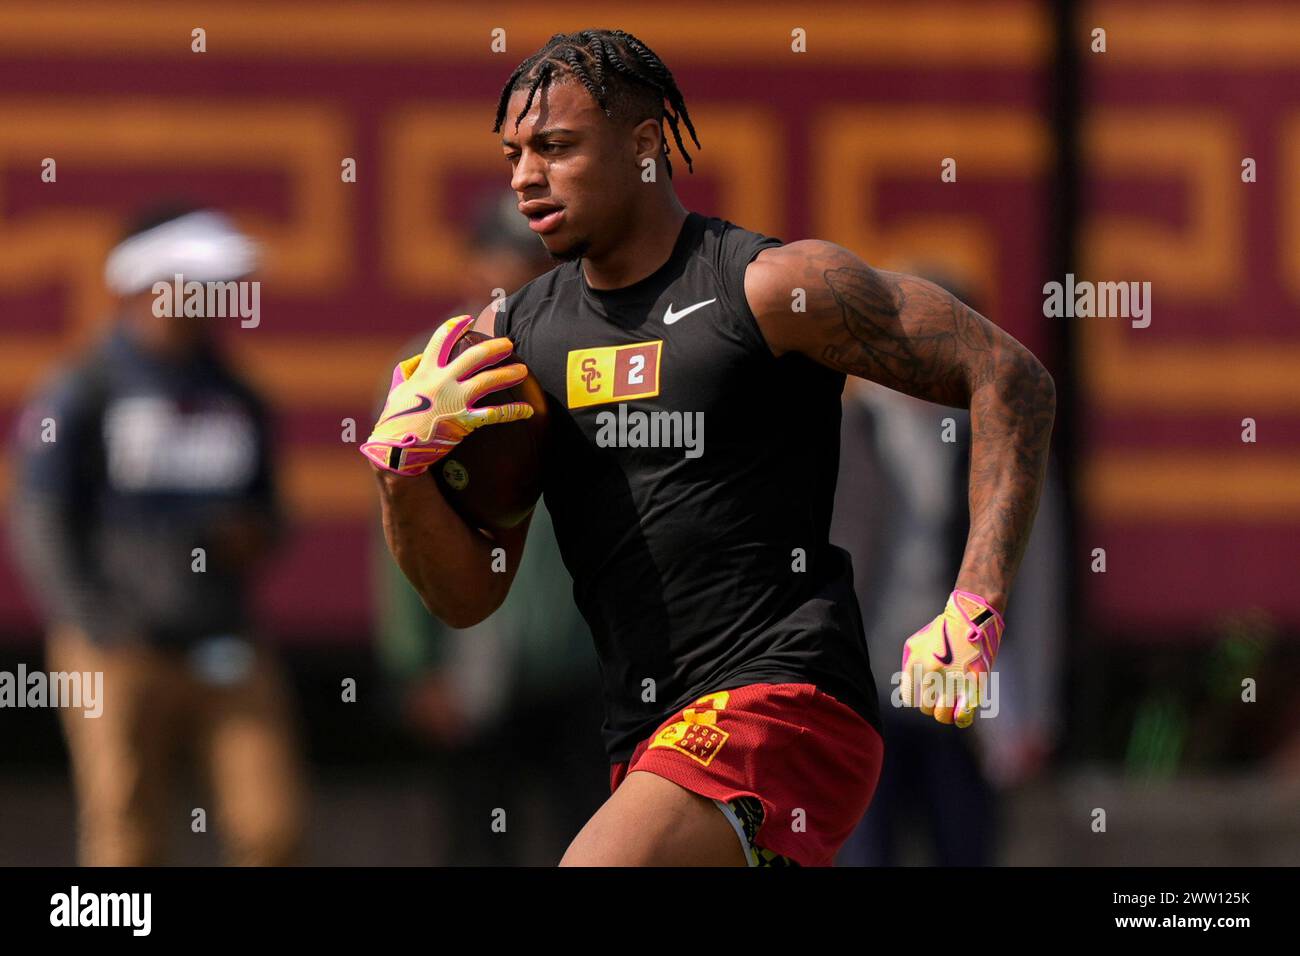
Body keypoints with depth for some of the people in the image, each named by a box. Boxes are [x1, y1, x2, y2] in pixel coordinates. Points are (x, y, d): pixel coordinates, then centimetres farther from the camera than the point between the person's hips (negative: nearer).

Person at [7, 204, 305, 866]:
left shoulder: (237, 400, 14)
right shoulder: (81, 395, -2)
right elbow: (42, 528, -4)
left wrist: (256, 538, 0)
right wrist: (107, 632, -13)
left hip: (228, 654, 5)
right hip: (123, 660, -5)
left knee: (272, 827, -6)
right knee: (127, 841, -6)